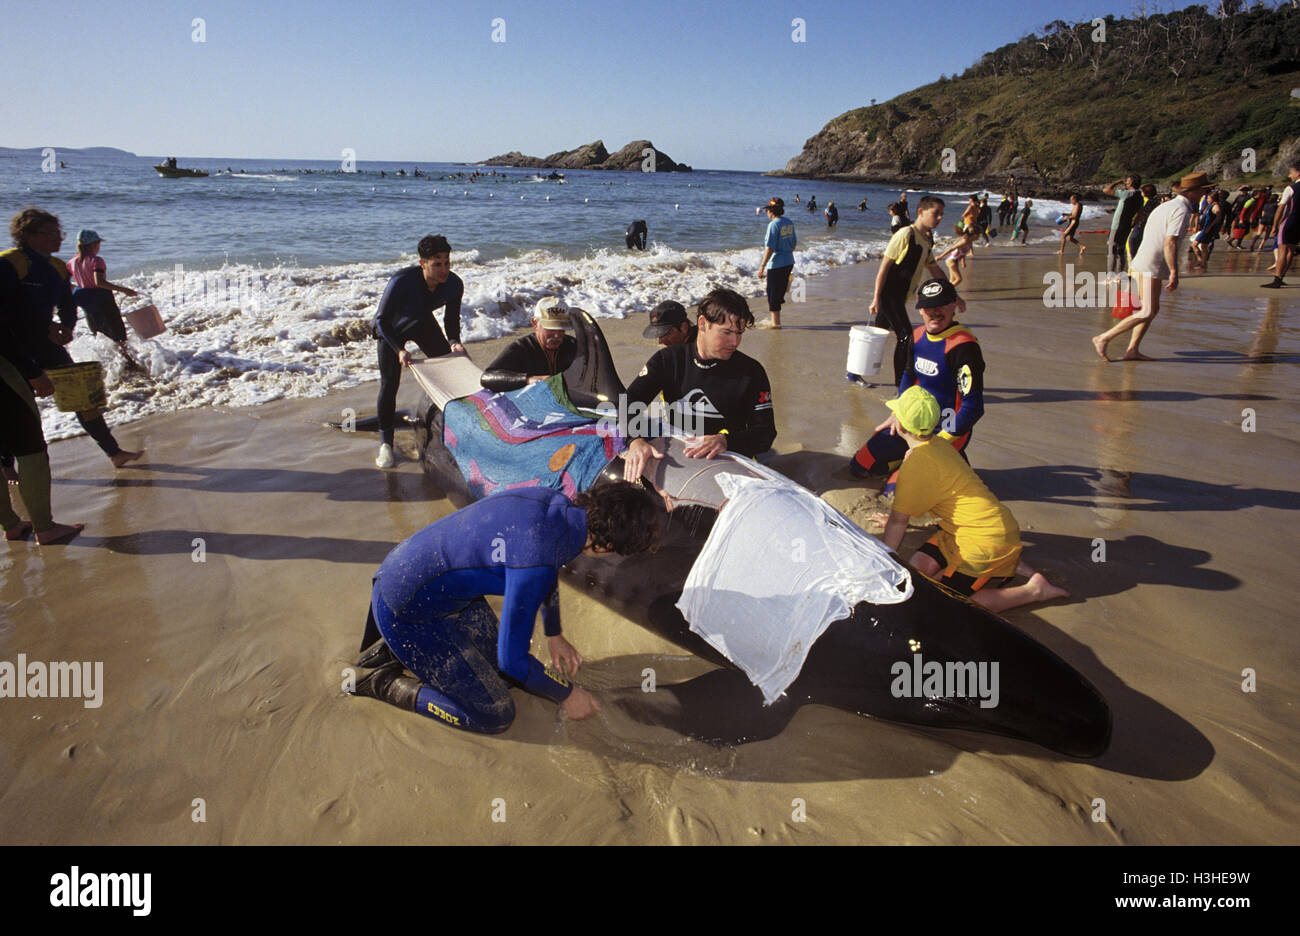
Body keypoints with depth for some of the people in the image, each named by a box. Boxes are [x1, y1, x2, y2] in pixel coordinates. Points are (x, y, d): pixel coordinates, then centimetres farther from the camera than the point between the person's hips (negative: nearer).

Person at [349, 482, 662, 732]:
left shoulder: (555, 501, -7)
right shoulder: (536, 561, -34)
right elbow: (512, 660, -23)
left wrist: (554, 635, 29)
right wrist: (566, 694, -5)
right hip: (405, 610, -9)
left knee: (493, 659, 22)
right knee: (495, 716, -2)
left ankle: (394, 647, 24)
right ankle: (383, 682, 7)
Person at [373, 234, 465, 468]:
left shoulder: (454, 284, -24)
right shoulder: (402, 281, -37)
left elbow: (451, 320, -8)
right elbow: (381, 319, -28)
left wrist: (454, 342, -28)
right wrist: (399, 350, -40)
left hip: (424, 324, 4)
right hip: (393, 329, -4)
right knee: (389, 383, -12)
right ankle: (385, 442, 1)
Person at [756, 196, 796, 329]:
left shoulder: (773, 224, -17)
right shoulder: (789, 223, 7)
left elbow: (770, 248, -22)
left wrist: (762, 266, -19)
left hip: (776, 264, -8)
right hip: (789, 262, 8)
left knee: (773, 292, 4)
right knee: (781, 289, 19)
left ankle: (775, 321, 10)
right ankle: (775, 318, 29)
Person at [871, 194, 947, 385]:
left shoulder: (927, 240, 12)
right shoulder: (906, 234, -15)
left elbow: (935, 270, 23)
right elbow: (885, 265, -17)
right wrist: (876, 297, -19)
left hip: (900, 297, 9)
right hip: (889, 294, -9)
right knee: (905, 336, -11)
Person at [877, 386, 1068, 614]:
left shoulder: (918, 463, -21)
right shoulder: (936, 443, 6)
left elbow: (899, 521, -16)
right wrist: (893, 517, 34)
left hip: (988, 541, -9)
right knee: (918, 567, 4)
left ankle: (1034, 590, -2)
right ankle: (1006, 565, 10)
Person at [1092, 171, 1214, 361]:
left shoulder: (1167, 205, 17)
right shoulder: (1181, 210, -13)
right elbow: (1170, 243, -22)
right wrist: (1174, 273, -22)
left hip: (1143, 264, 10)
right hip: (1149, 268, -10)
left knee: (1153, 310, 13)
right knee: (1146, 313, -8)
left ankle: (1132, 350, 11)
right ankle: (1103, 338, -7)